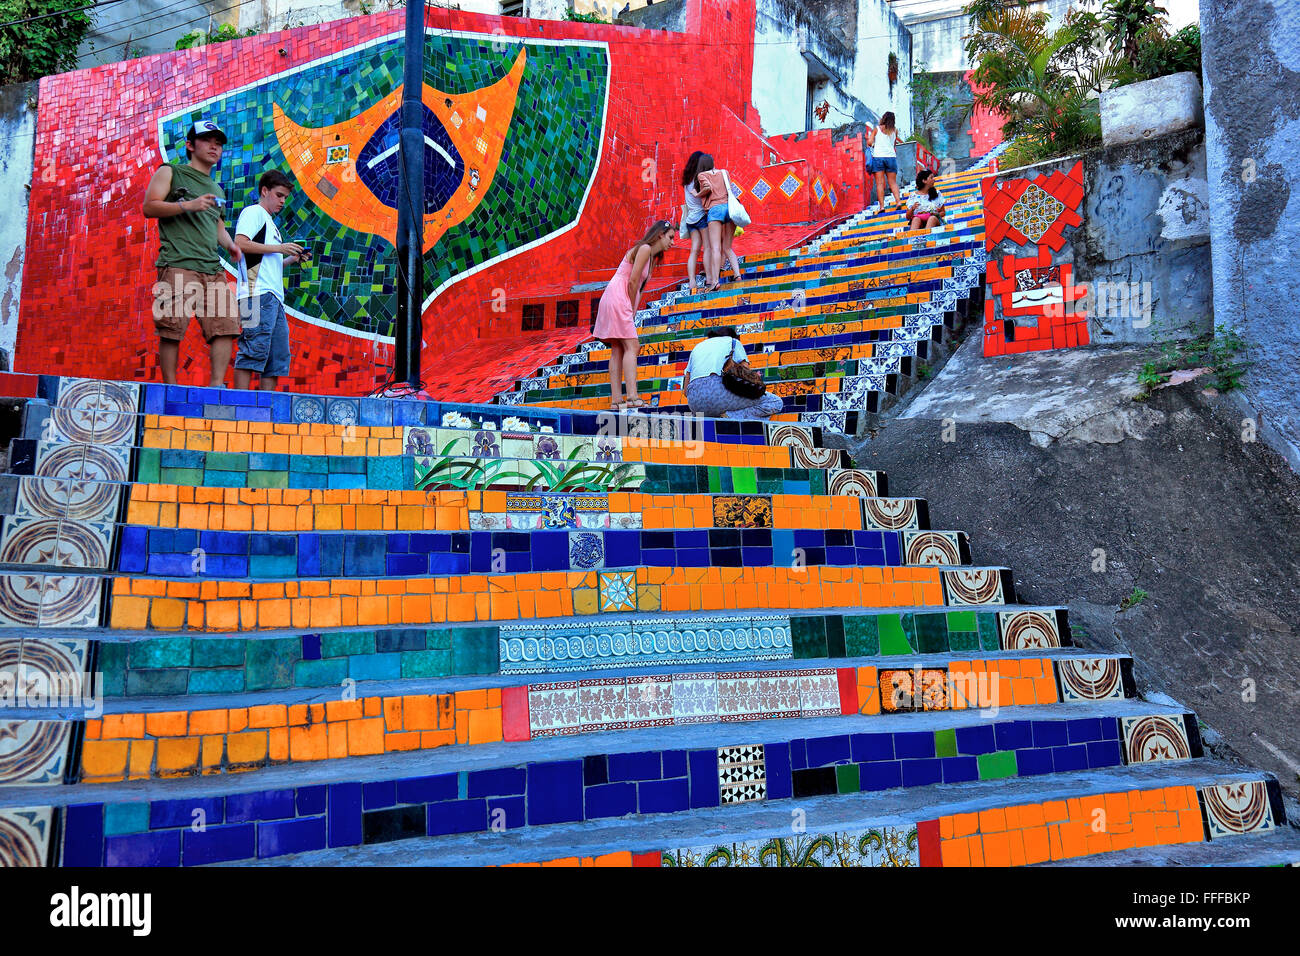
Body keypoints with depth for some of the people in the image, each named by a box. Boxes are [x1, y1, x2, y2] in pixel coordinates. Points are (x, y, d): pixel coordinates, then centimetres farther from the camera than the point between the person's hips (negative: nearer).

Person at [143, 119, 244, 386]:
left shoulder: (216, 189, 28)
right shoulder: (170, 172, 11)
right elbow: (149, 207, 0)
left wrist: (229, 244, 14)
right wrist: (188, 205, -11)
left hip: (213, 268, 6)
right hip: (178, 264, -6)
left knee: (226, 325, -7)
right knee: (172, 329, -10)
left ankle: (216, 383, -7)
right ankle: (170, 388, -7)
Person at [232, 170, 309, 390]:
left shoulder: (270, 222, 31)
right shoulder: (253, 212, 4)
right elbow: (240, 243, -12)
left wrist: (291, 259, 16)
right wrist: (279, 248, -10)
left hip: (274, 297, 10)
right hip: (257, 293, -10)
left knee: (278, 356, 6)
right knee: (254, 350, -16)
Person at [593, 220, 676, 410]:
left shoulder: (653, 257, 22)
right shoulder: (644, 249, -7)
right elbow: (632, 282, -13)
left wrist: (632, 312, 6)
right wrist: (632, 310, -6)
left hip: (621, 303, 10)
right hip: (617, 298, -10)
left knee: (618, 350, 3)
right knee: (631, 346, -15)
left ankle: (616, 400, -1)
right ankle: (632, 397, -22)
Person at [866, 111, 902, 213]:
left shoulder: (876, 129, 5)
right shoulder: (895, 131, 11)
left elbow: (869, 142, -1)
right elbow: (894, 144, 13)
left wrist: (868, 137, 19)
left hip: (878, 156, -2)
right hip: (891, 156, 2)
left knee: (880, 183, -5)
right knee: (893, 182, 8)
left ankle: (881, 206, -12)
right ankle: (898, 201, -7)